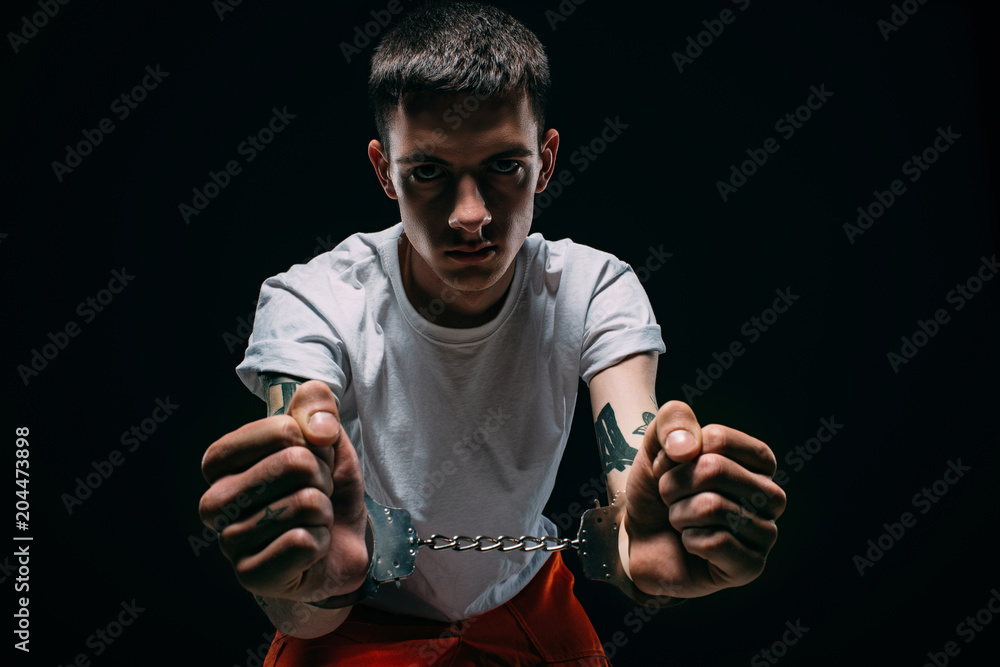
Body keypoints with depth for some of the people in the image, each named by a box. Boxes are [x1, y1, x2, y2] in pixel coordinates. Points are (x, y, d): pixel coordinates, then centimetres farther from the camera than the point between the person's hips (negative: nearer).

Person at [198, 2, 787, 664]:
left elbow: (638, 501, -28)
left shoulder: (595, 291, -17)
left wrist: (648, 539, -50)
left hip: (526, 605, 4)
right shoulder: (310, 306, -23)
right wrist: (317, 577, -53)